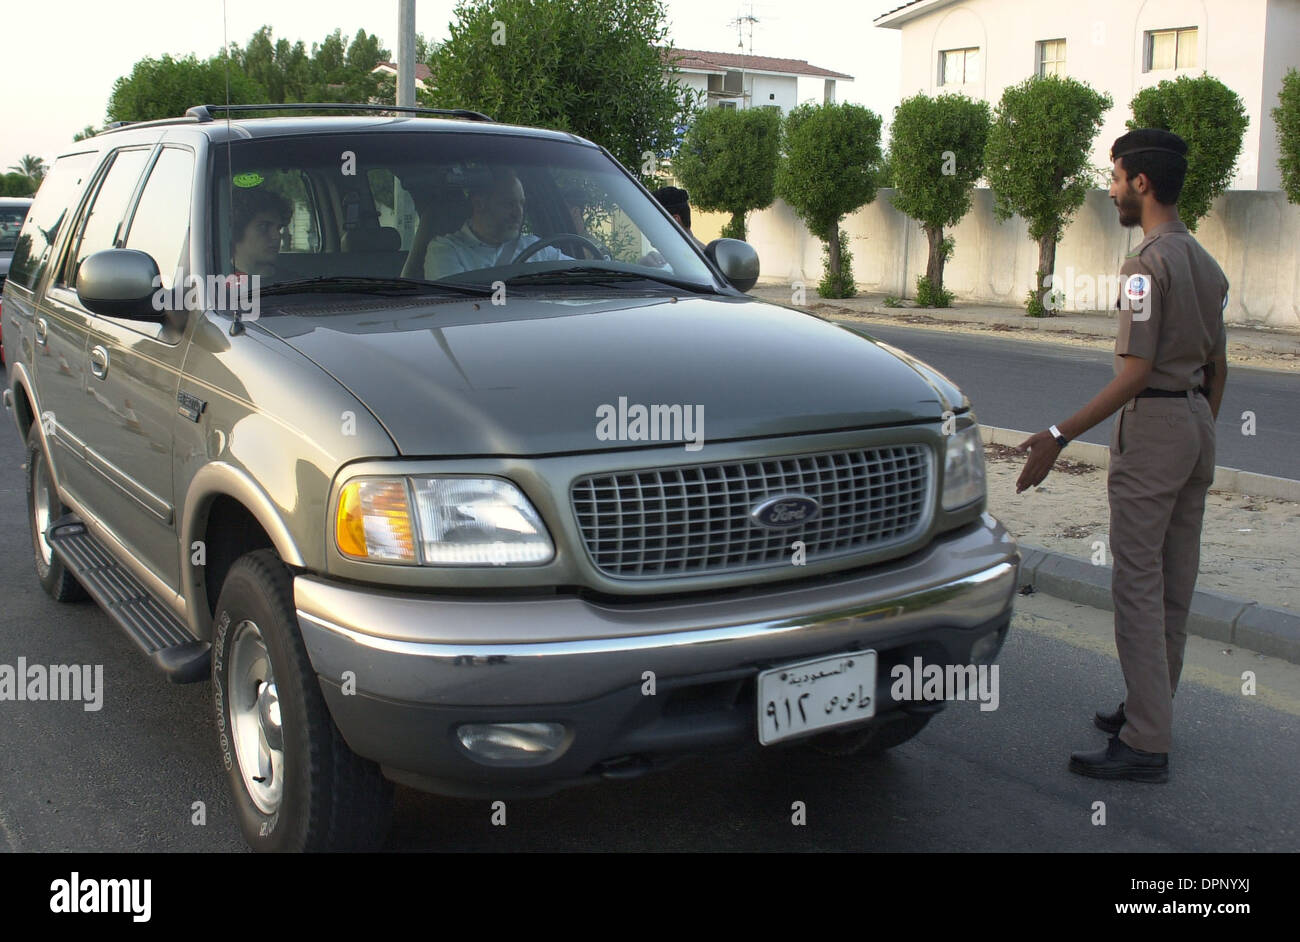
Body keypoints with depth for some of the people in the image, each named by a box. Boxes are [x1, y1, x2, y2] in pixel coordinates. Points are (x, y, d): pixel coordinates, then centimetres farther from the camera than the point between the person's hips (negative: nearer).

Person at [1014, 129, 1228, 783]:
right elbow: (1218, 366, 17)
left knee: (1138, 581, -7)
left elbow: (1135, 372, -22)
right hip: (1197, 420, 10)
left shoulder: (1148, 263, -16)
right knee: (1175, 580, 14)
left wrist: (1059, 436, -22)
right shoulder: (1206, 262, 13)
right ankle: (1149, 710, 26)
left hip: (1153, 424, -9)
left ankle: (1146, 744, -5)